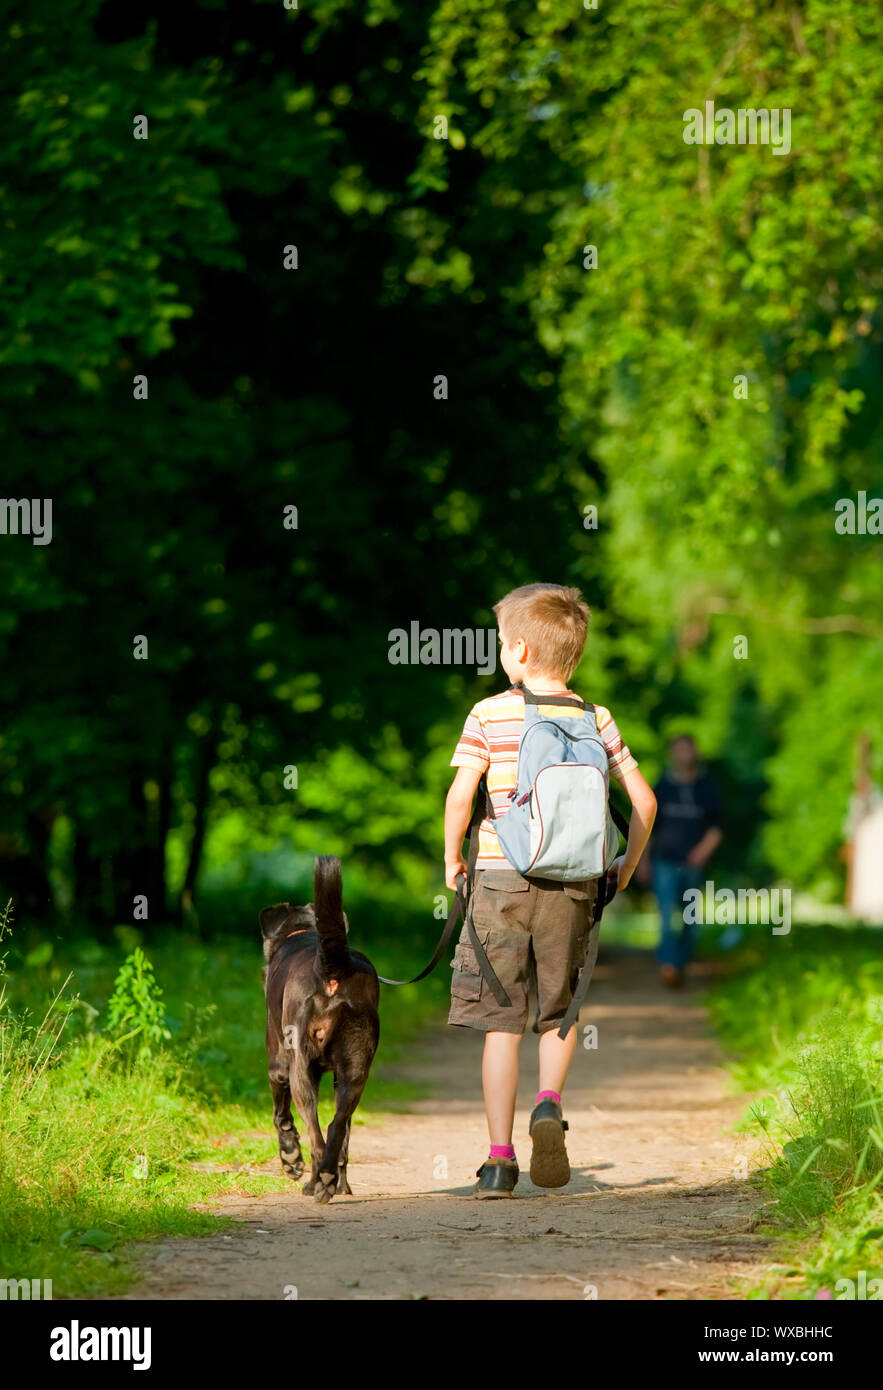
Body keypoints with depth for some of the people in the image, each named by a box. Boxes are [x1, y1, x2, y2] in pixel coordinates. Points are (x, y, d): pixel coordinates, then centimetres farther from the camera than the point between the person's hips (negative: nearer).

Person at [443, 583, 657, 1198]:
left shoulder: (490, 715, -3)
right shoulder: (596, 720, 4)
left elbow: (460, 796, -11)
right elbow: (644, 801, 2)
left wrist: (453, 858, 5)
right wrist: (628, 864, 16)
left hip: (502, 878, -2)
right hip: (573, 884, 2)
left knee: (501, 1023, 3)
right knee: (559, 1011, 20)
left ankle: (500, 1159, 0)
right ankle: (550, 1102, -6)